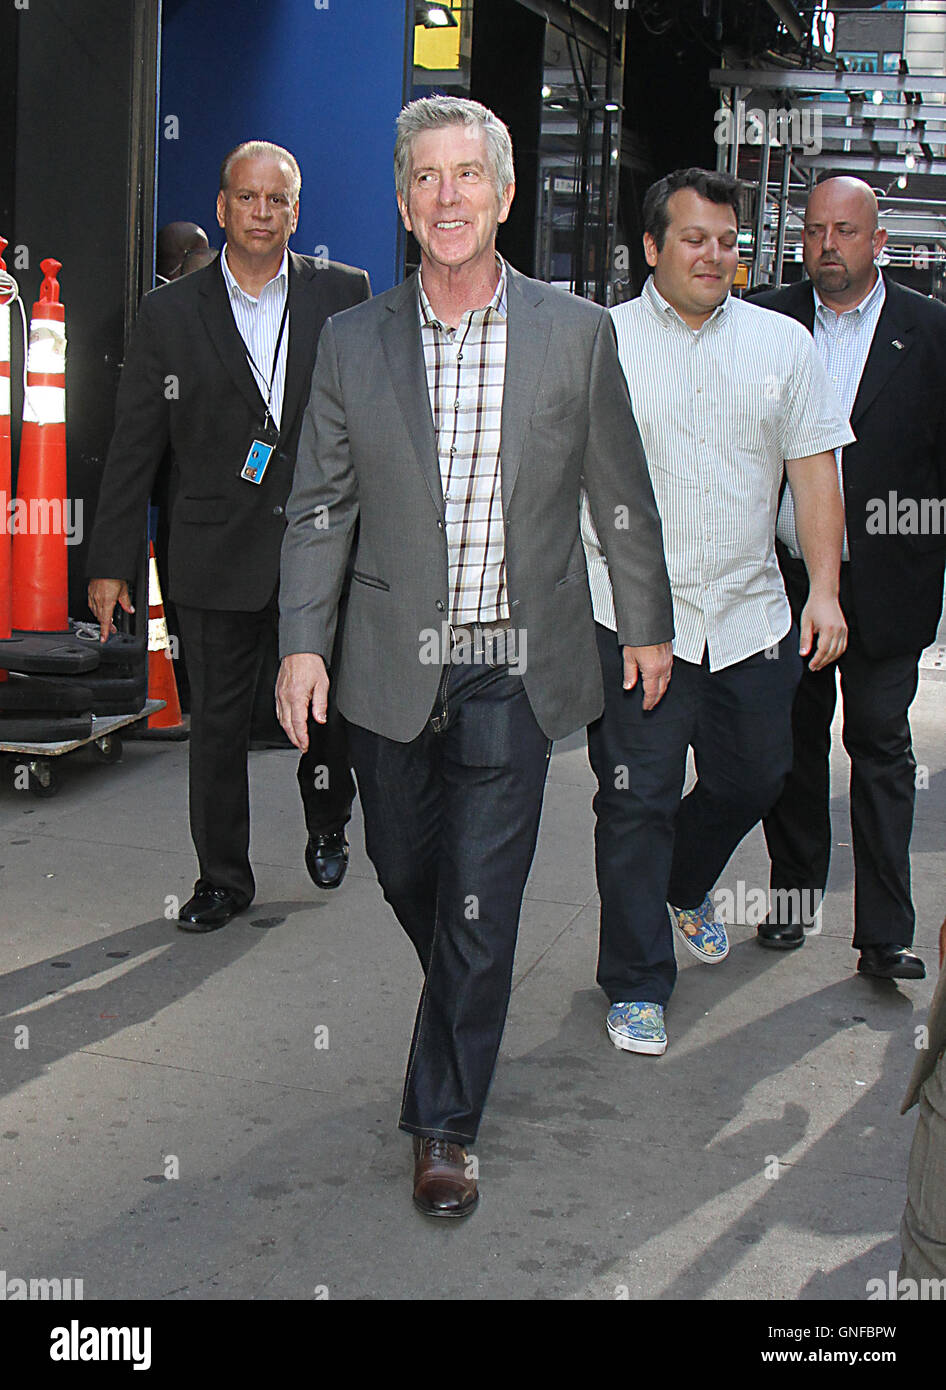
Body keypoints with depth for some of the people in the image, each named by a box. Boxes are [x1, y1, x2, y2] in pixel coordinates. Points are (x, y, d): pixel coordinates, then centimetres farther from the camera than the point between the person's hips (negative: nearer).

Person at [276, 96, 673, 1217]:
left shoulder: (576, 333, -1)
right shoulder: (352, 343, 2)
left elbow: (621, 494, 7)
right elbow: (320, 509, 5)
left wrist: (646, 622, 11)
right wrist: (302, 641, -3)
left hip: (517, 669, -2)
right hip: (392, 665, 2)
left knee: (480, 904, -1)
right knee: (404, 870, 15)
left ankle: (444, 1122, 14)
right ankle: (464, 994, 46)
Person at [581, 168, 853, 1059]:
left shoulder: (784, 345, 7)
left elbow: (814, 470, 7)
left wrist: (824, 589, -1)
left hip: (750, 614, 4)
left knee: (752, 778, 16)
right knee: (637, 801, 0)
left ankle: (686, 887, 47)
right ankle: (637, 985, 14)